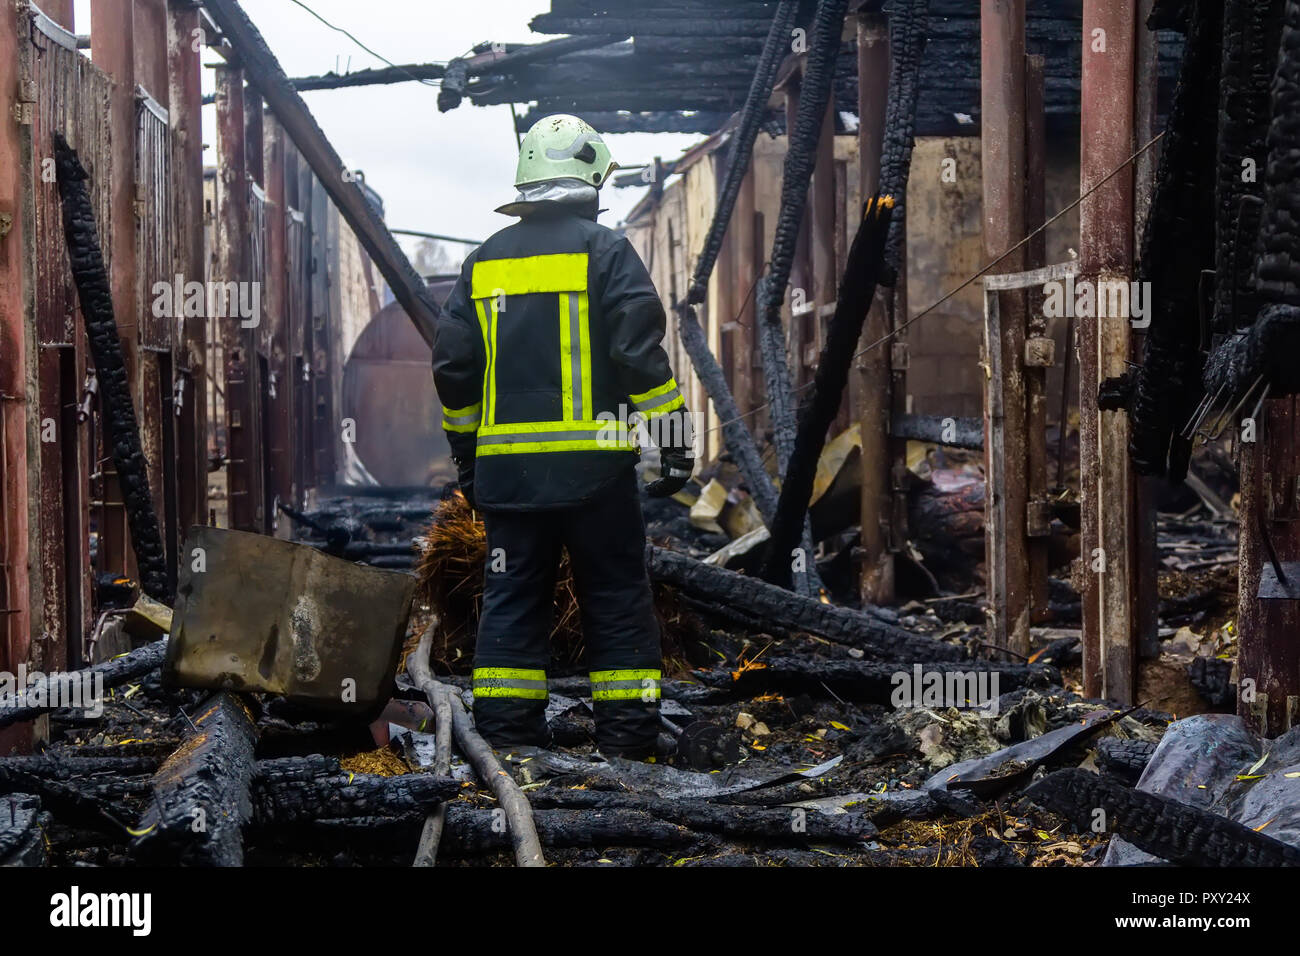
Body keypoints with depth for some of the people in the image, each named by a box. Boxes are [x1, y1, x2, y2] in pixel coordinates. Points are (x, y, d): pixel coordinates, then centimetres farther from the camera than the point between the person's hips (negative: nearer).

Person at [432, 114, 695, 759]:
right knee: (615, 598, 5)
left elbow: (452, 366, 11)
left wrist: (466, 453, 20)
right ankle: (628, 736, 6)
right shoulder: (604, 251, -4)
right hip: (593, 463, -4)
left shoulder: (484, 262, 10)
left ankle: (506, 734, 9)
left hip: (506, 464, 4)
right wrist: (676, 438, -6)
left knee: (512, 601, 10)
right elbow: (640, 352, -12)